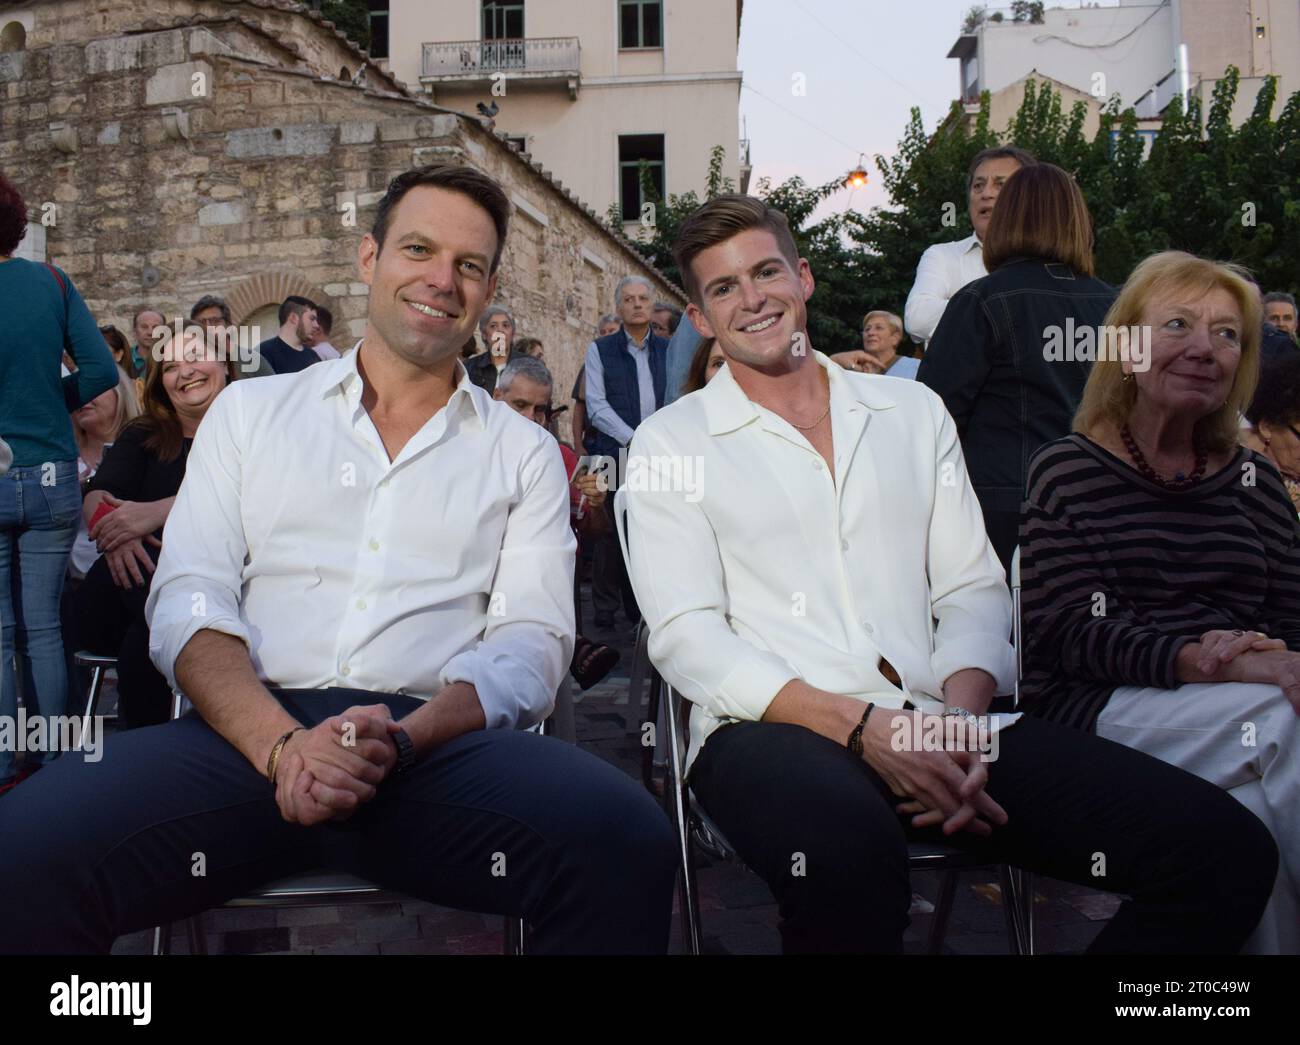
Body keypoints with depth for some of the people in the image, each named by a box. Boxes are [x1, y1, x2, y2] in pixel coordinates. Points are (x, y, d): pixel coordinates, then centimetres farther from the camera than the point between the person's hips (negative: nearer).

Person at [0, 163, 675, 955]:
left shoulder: (524, 453, 13)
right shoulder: (249, 412, 16)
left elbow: (532, 642, 3)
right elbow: (188, 601, 6)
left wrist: (402, 740, -17)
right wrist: (282, 743, -13)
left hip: (437, 740, 0)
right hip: (254, 733, 0)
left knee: (626, 841, -29)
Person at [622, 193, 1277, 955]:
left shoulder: (914, 411, 18)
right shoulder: (670, 443, 7)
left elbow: (972, 591, 13)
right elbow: (687, 637, -3)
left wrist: (958, 715, -8)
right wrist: (860, 725, -16)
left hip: (937, 729, 4)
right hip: (774, 728, -4)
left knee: (1227, 850, -14)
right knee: (846, 849, -41)